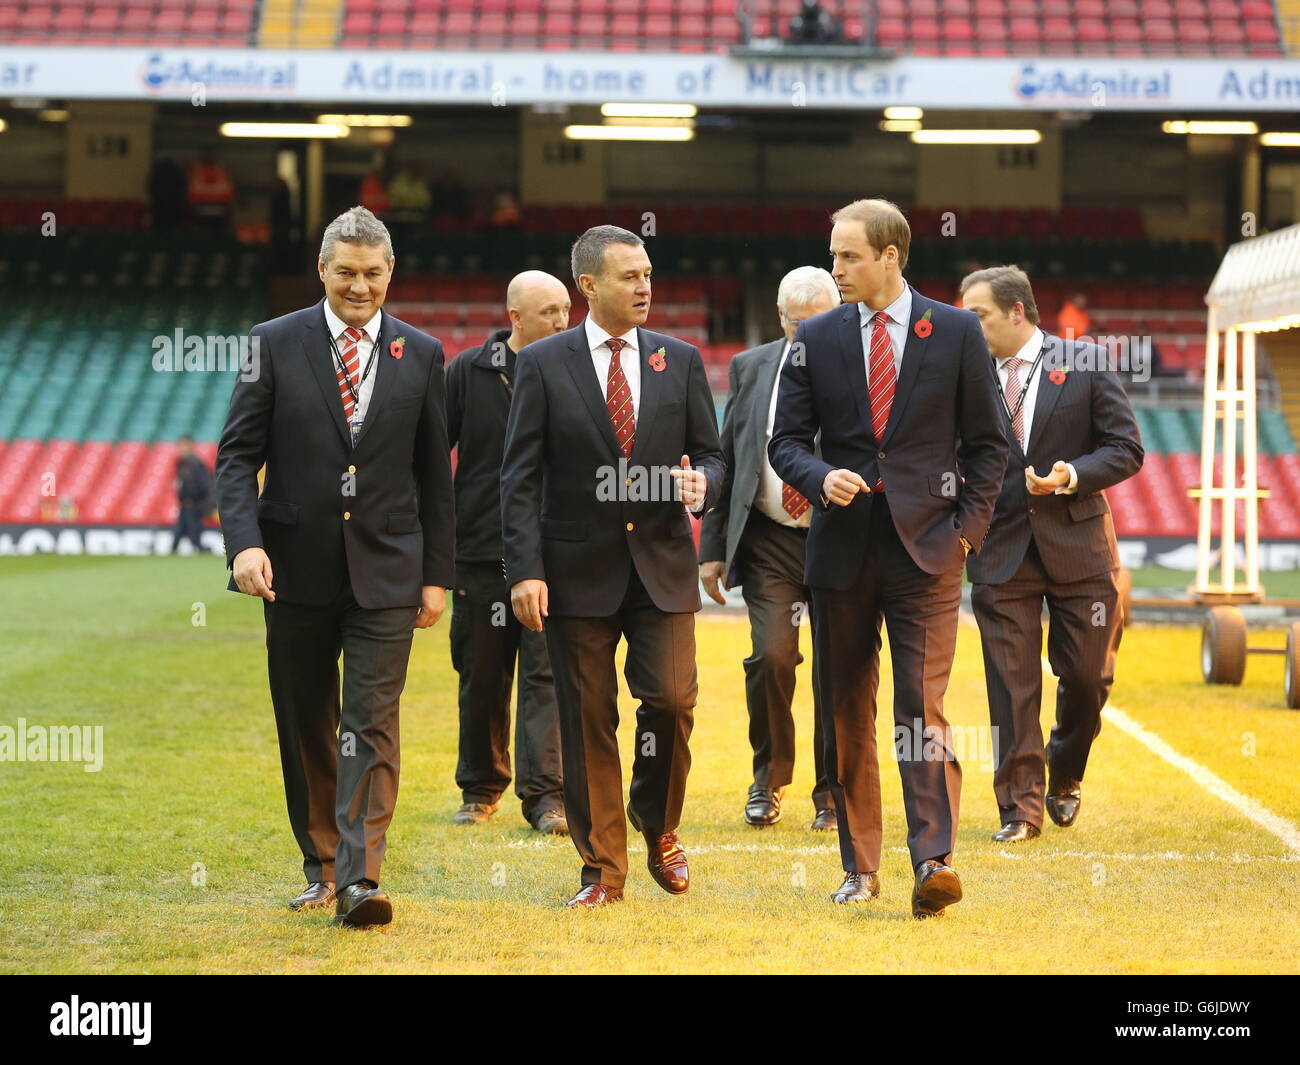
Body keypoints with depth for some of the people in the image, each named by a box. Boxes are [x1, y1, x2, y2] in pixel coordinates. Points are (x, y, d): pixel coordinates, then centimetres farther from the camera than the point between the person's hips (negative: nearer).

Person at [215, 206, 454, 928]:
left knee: (372, 724, -10)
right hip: (298, 567, 1)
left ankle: (360, 878, -15)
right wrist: (244, 542, -16)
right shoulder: (276, 344, 1)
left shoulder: (422, 355, 5)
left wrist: (437, 574, 5)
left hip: (386, 570, -1)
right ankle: (321, 867, 22)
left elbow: (435, 474, 9)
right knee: (305, 727, 9)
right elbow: (238, 453, -1)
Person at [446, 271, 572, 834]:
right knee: (481, 676, 9)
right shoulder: (469, 371, 2)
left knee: (547, 673, -6)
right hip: (480, 551, 1)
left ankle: (544, 793, -4)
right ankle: (481, 787, 22)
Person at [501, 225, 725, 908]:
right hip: (577, 568, -1)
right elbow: (520, 477, -2)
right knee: (587, 720, 2)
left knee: (671, 699, -9)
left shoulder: (681, 360, 8)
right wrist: (525, 570, -11)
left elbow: (710, 454, 13)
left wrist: (700, 482, -12)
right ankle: (602, 868, 12)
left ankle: (660, 831, 18)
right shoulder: (544, 363, 0)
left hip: (662, 566, 2)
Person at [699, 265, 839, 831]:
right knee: (772, 656, -12)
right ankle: (769, 779, 10)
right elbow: (725, 460, 9)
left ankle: (830, 794, 18)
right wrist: (713, 546, 4)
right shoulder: (750, 369, 7)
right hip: (768, 538, 1)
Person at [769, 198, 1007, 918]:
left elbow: (987, 443, 6)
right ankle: (859, 867, 16)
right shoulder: (816, 339, 8)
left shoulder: (957, 333, 3)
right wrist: (820, 477, -13)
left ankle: (934, 862, -18)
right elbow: (786, 440, 8)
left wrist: (967, 527, -3)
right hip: (842, 549, 3)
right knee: (845, 711, 7)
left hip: (926, 548, -3)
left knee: (922, 706, -13)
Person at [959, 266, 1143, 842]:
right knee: (1011, 685, -2)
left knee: (1086, 676, 5)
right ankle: (1020, 807, 5)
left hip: (1077, 543, -1)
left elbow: (1126, 449, -1)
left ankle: (1064, 776, 31)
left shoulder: (1085, 363, -1)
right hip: (1001, 551, 1)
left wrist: (1072, 476, -17)